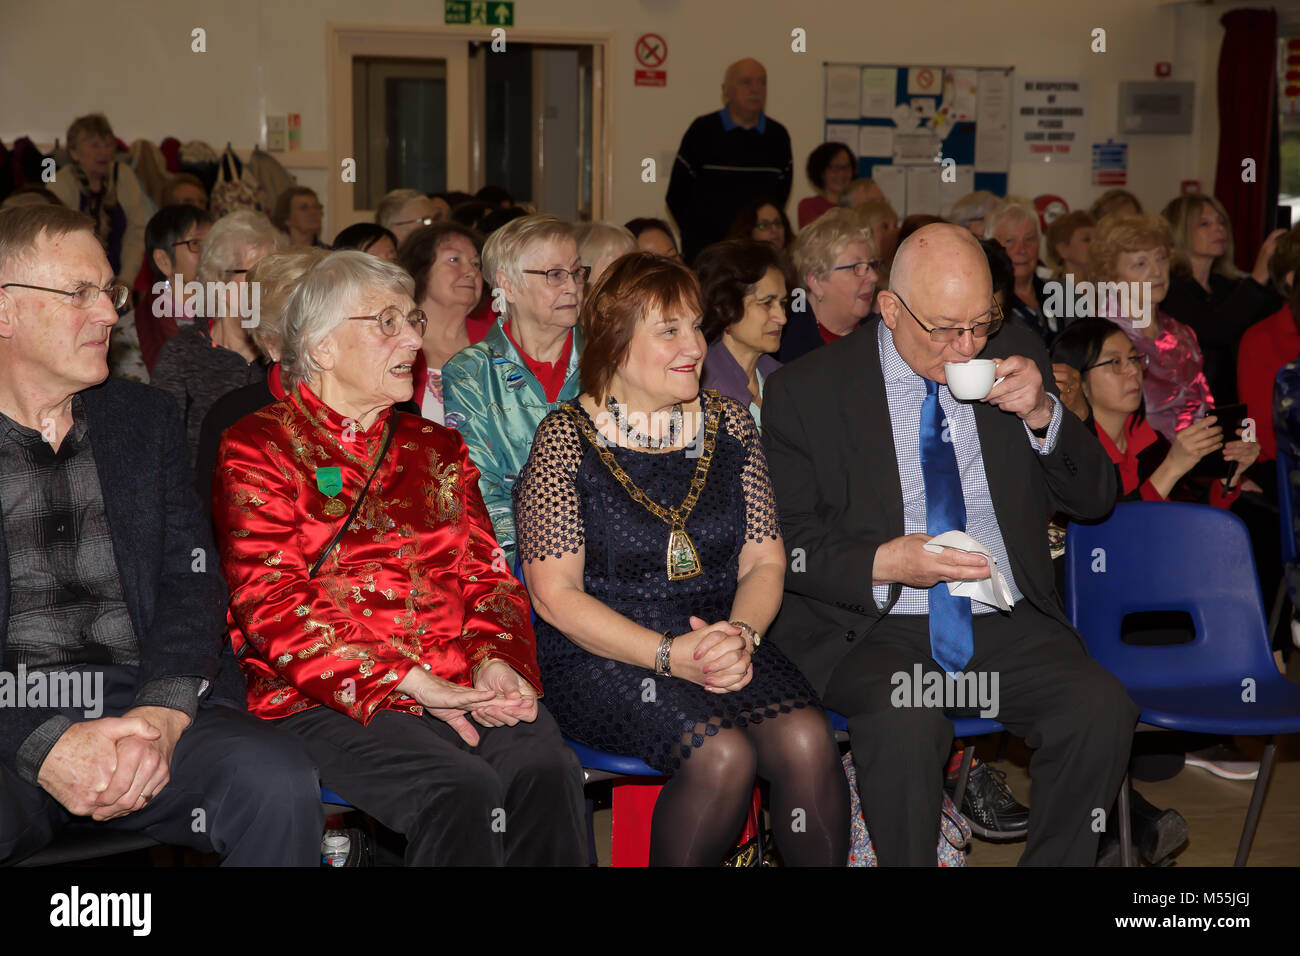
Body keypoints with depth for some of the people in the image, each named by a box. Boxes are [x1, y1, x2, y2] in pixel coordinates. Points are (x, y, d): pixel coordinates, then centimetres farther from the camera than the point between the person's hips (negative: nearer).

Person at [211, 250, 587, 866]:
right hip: (330, 700, -4)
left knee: (548, 769, -27)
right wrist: (413, 684, -15)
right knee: (462, 791, -33)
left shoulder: (436, 447, 23)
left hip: (460, 687, 5)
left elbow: (485, 573, 18)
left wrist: (494, 662, -6)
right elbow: (271, 604, -6)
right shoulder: (258, 449, 5)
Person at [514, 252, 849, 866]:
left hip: (721, 643, 4)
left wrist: (741, 635, -12)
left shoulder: (728, 422, 10)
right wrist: (671, 654, -18)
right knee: (723, 753, -29)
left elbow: (765, 560, 10)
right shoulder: (568, 437, -4)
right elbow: (555, 595, -9)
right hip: (600, 656, -4)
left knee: (806, 740, -25)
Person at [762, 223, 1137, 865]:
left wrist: (1042, 416, -9)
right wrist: (883, 562, -20)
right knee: (906, 722, -35)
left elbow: (1094, 500, 10)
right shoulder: (806, 391, -3)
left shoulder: (1014, 358, 7)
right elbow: (785, 541, -3)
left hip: (1003, 623, 3)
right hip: (871, 627, -3)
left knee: (1101, 710, -24)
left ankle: (1052, 863, -2)